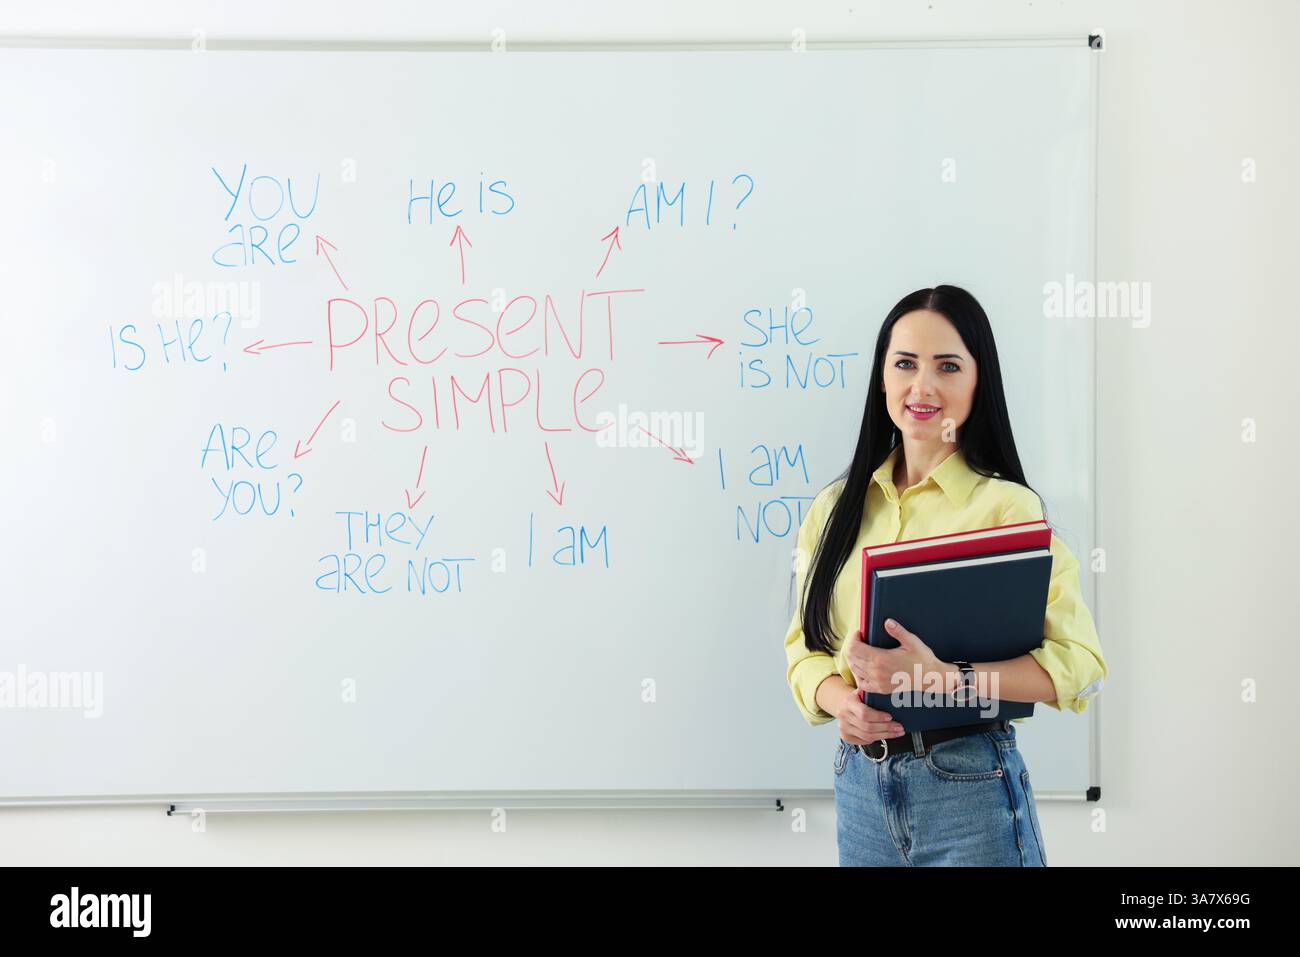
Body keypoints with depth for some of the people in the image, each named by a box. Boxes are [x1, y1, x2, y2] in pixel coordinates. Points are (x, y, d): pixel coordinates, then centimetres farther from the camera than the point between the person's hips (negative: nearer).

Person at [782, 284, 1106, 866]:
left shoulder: (1007, 507, -9)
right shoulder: (835, 508, 5)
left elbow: (1079, 665, -14)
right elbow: (805, 644, 8)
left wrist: (942, 677, -26)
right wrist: (838, 699, -13)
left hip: (967, 782, -4)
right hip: (858, 781, 4)